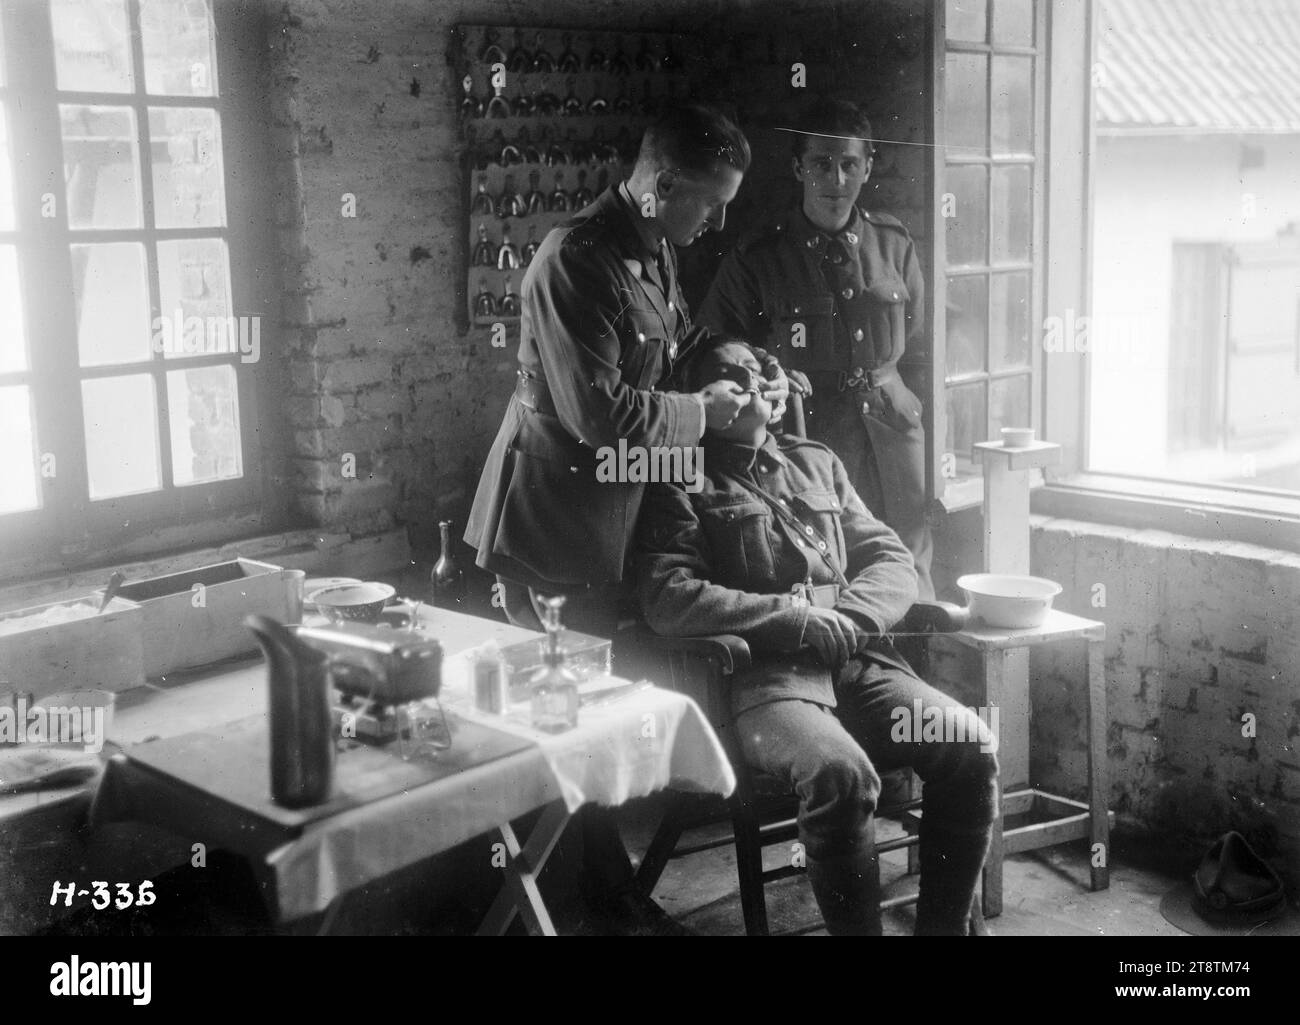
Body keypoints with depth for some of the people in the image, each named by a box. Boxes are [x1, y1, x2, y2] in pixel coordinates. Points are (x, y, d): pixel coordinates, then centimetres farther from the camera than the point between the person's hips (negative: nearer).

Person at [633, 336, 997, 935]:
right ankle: (857, 929, -16)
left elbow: (892, 560, 18)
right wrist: (799, 620, -12)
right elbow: (667, 600, -7)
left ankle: (947, 926, -6)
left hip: (861, 661, 5)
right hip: (766, 676, -5)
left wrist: (845, 622, -5)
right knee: (841, 772, -33)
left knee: (971, 746, -19)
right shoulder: (684, 482, 9)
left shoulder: (817, 463, 25)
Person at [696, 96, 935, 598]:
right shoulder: (757, 255, -2)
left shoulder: (894, 244, 9)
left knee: (908, 578, 4)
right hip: (808, 441, -3)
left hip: (891, 430, 4)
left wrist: (877, 387, 13)